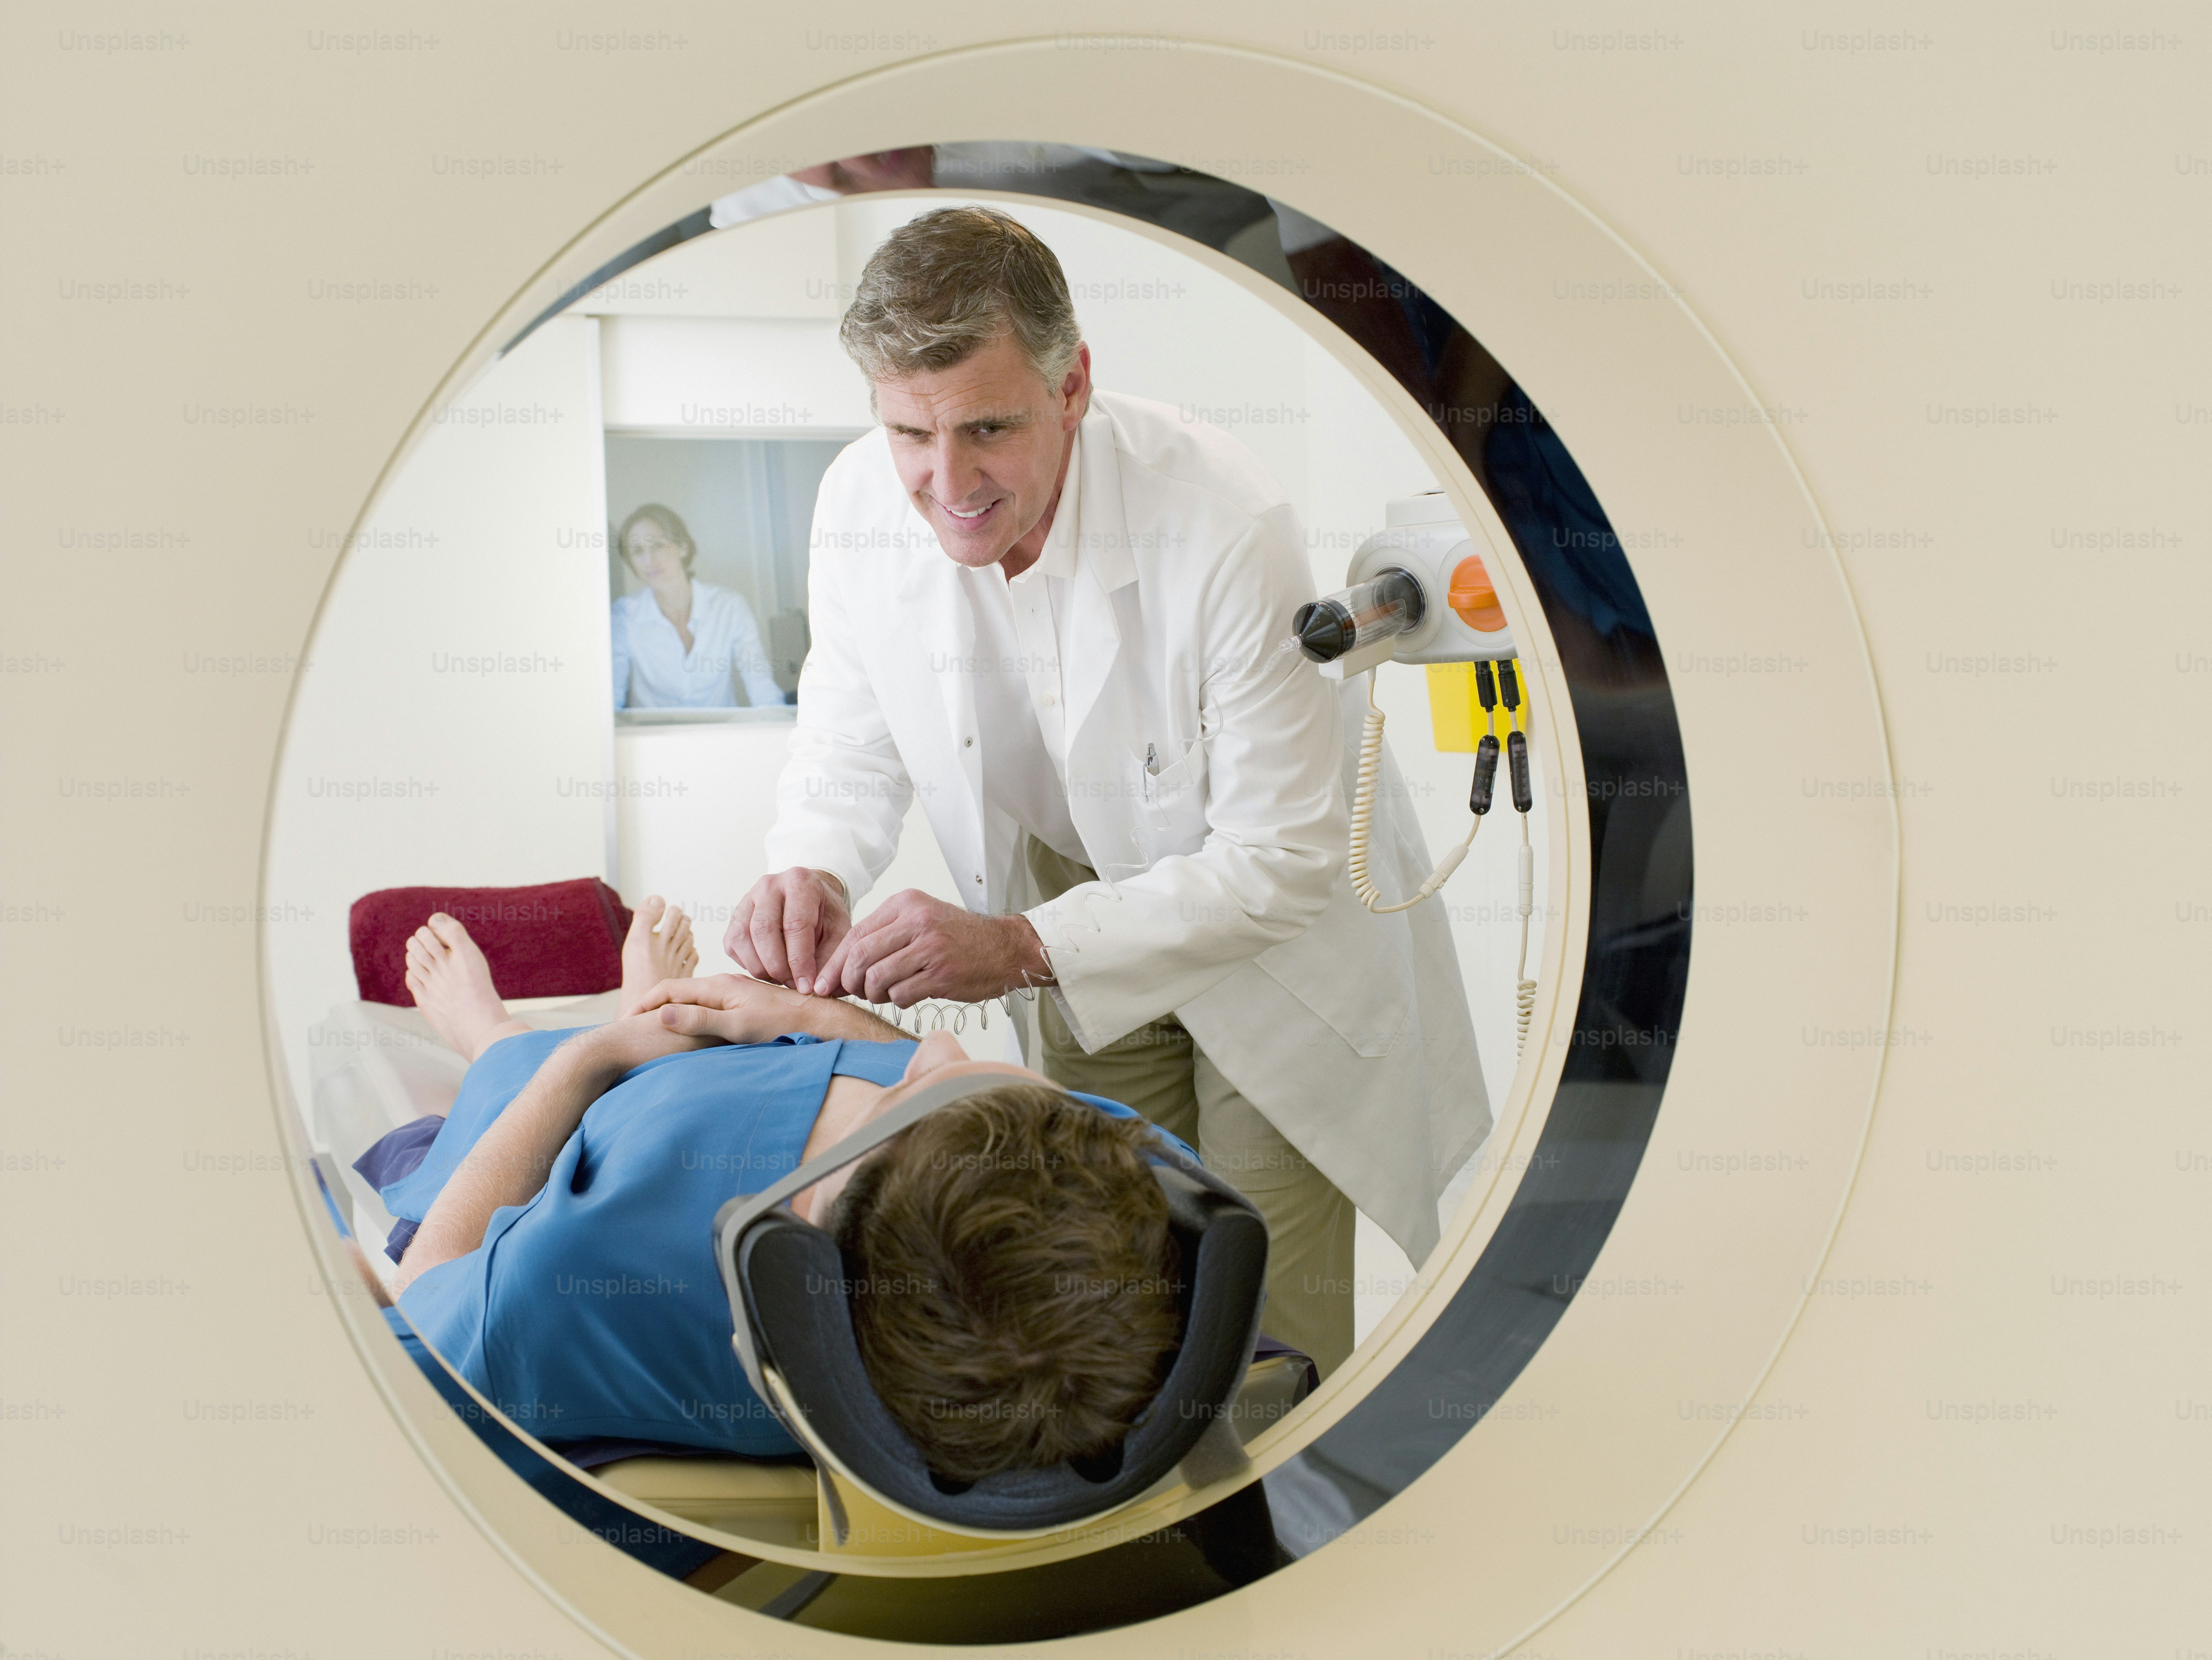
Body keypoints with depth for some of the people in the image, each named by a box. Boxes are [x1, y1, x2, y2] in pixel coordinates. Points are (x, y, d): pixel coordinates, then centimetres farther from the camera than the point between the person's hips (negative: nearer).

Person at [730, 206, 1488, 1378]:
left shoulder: (1226, 529, -34)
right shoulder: (860, 505, -19)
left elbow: (1282, 861, -28)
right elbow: (851, 743, -2)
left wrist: (1024, 949, -36)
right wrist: (812, 871, -25)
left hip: (1277, 926, -4)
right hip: (1084, 931, 4)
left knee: (1266, 1339, 0)